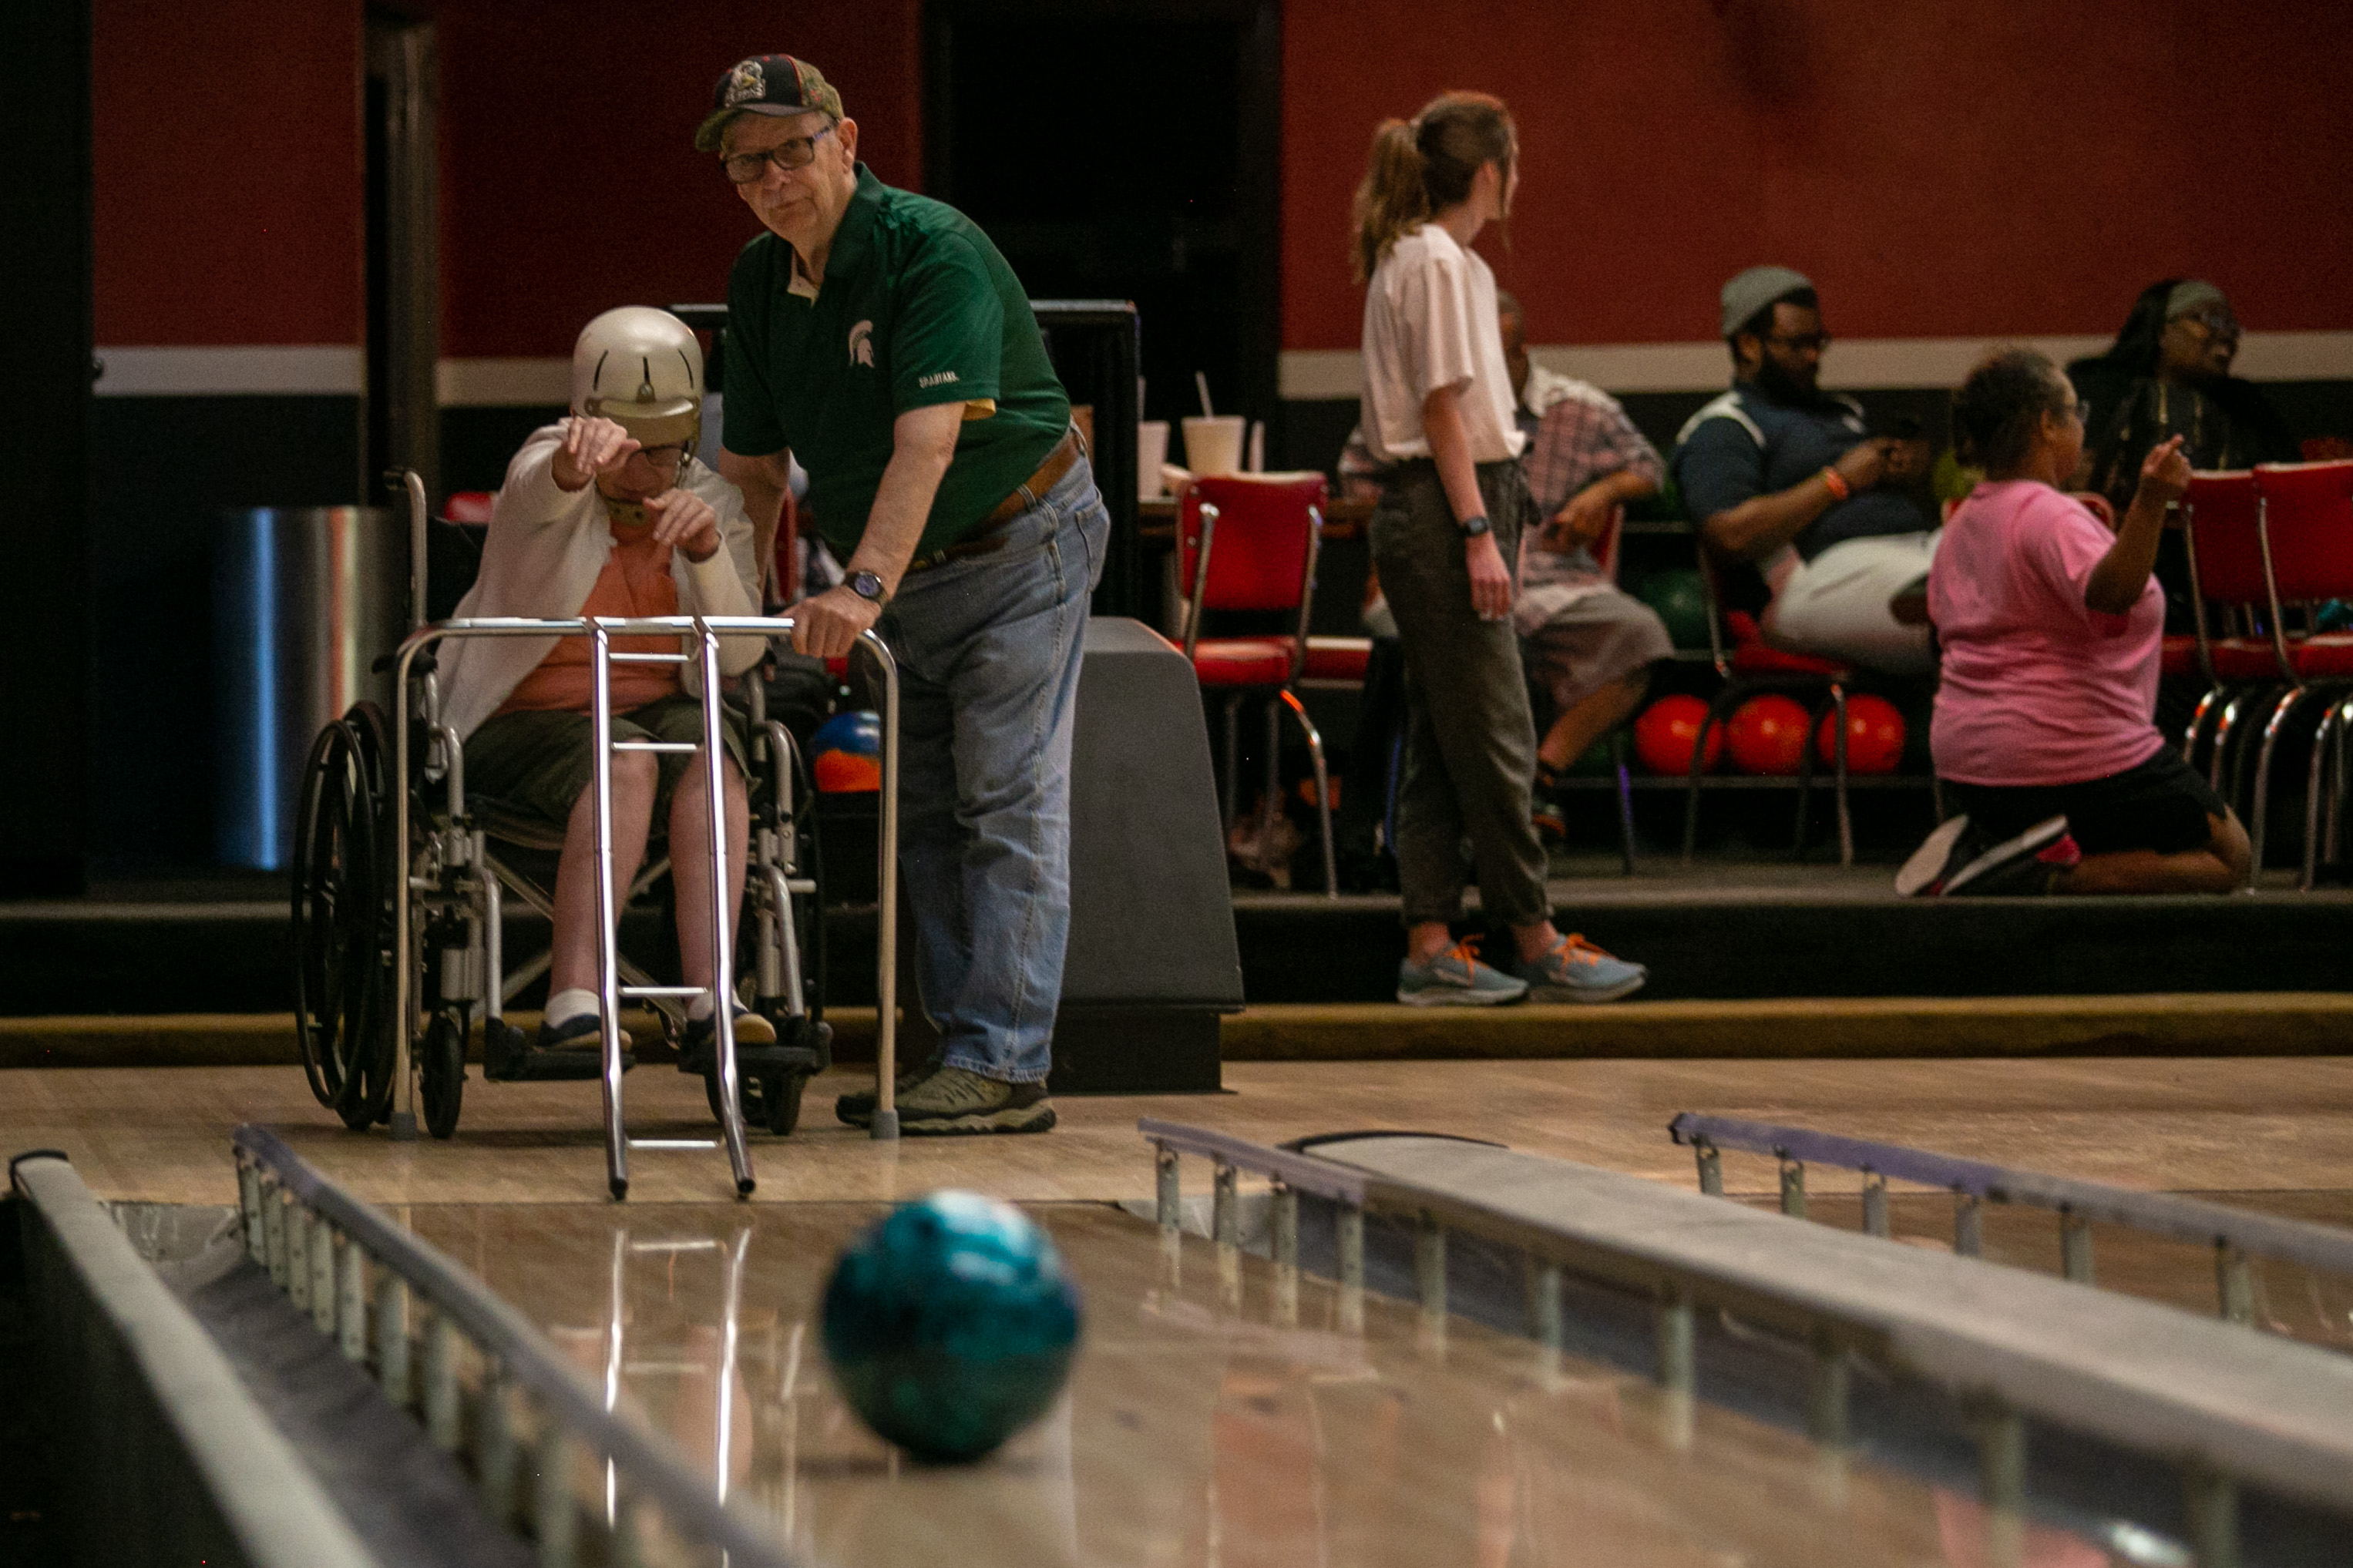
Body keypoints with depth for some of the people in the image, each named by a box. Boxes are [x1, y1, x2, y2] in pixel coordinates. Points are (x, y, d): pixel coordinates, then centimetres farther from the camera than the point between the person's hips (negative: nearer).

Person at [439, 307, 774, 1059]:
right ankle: (573, 1002, -45)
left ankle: (710, 1001, -43)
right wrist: (580, 453, -60)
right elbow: (543, 488, -35)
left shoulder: (712, 501, 5)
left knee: (711, 754, -30)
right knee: (625, 762, -35)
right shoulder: (549, 466, -6)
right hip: (523, 721, -4)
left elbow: (739, 653, -8)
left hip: (658, 710, 4)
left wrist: (707, 545, -26)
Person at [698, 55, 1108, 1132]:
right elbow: (752, 468, 7)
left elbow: (927, 441, -34)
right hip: (907, 580, 8)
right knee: (924, 812, 7)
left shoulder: (934, 252, -23)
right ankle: (961, 1046, 12)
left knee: (1008, 805, -11)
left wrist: (864, 587, -43)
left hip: (1018, 547, -8)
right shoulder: (759, 283, 1)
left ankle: (1003, 1063, -15)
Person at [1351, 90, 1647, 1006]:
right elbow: (1444, 410, -17)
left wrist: (1493, 520, 19)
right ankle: (1536, 944, -1)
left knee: (1443, 740, 8)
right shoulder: (1436, 262, -12)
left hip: (1430, 514, 11)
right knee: (1493, 733, -5)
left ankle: (1430, 948, 8)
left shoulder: (1437, 259, 17)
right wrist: (1480, 535, -19)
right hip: (1443, 509, -11)